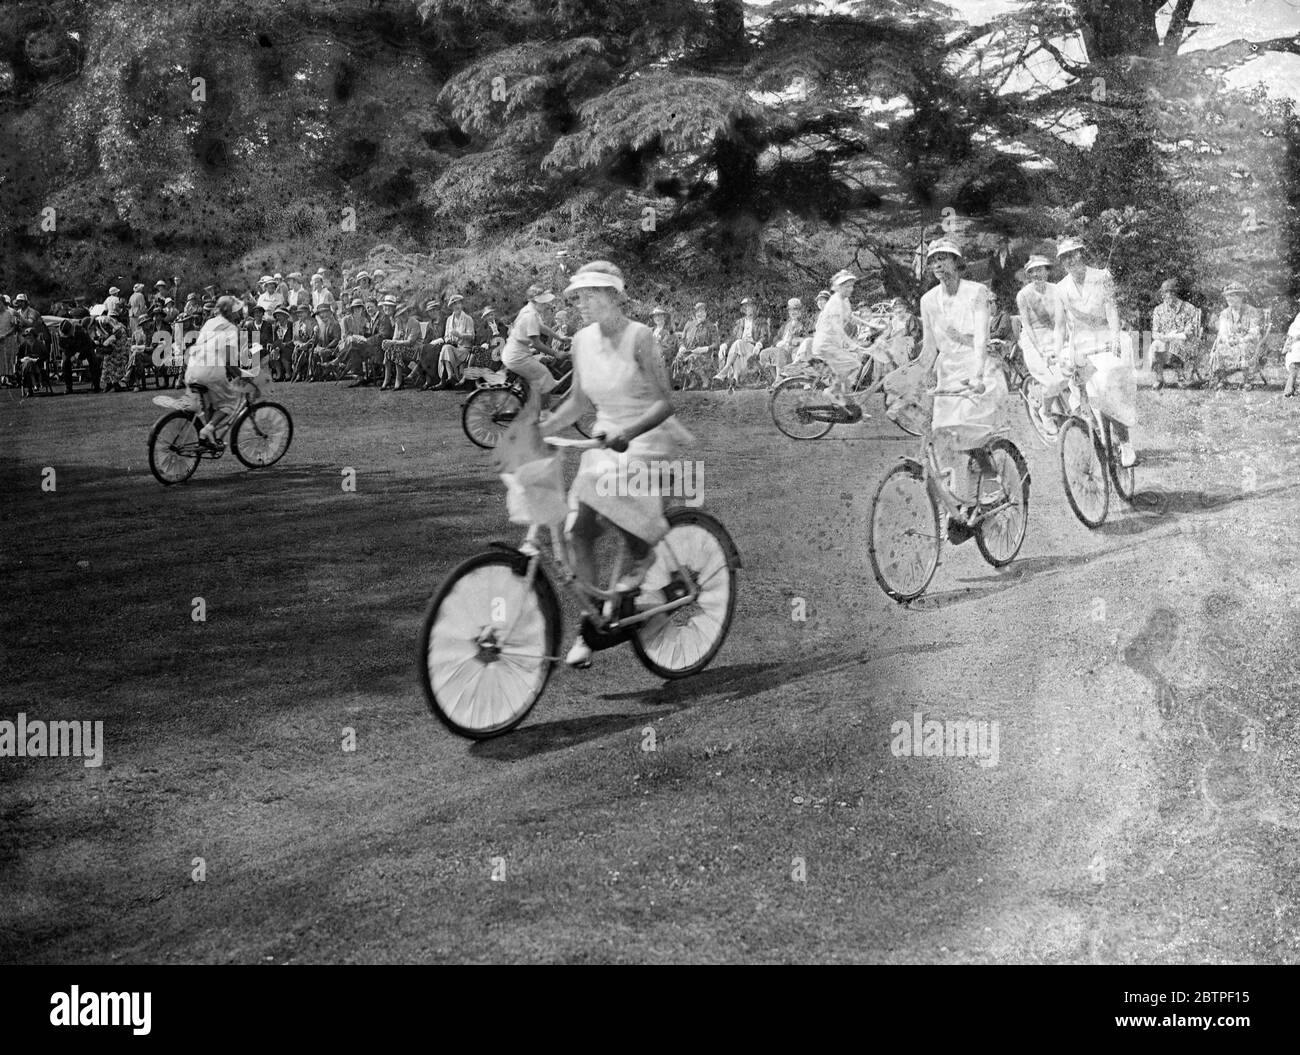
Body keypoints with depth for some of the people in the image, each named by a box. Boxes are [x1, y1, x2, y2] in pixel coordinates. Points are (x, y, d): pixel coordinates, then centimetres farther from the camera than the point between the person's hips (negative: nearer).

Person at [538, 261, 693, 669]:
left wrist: (628, 432, -32)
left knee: (601, 495, -33)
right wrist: (537, 430, 3)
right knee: (579, 531, -6)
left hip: (648, 438, -6)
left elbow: (664, 403, -18)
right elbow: (579, 402, 14)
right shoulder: (583, 341, 4)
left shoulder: (638, 337, -14)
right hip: (606, 438, 6)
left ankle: (642, 554, -2)